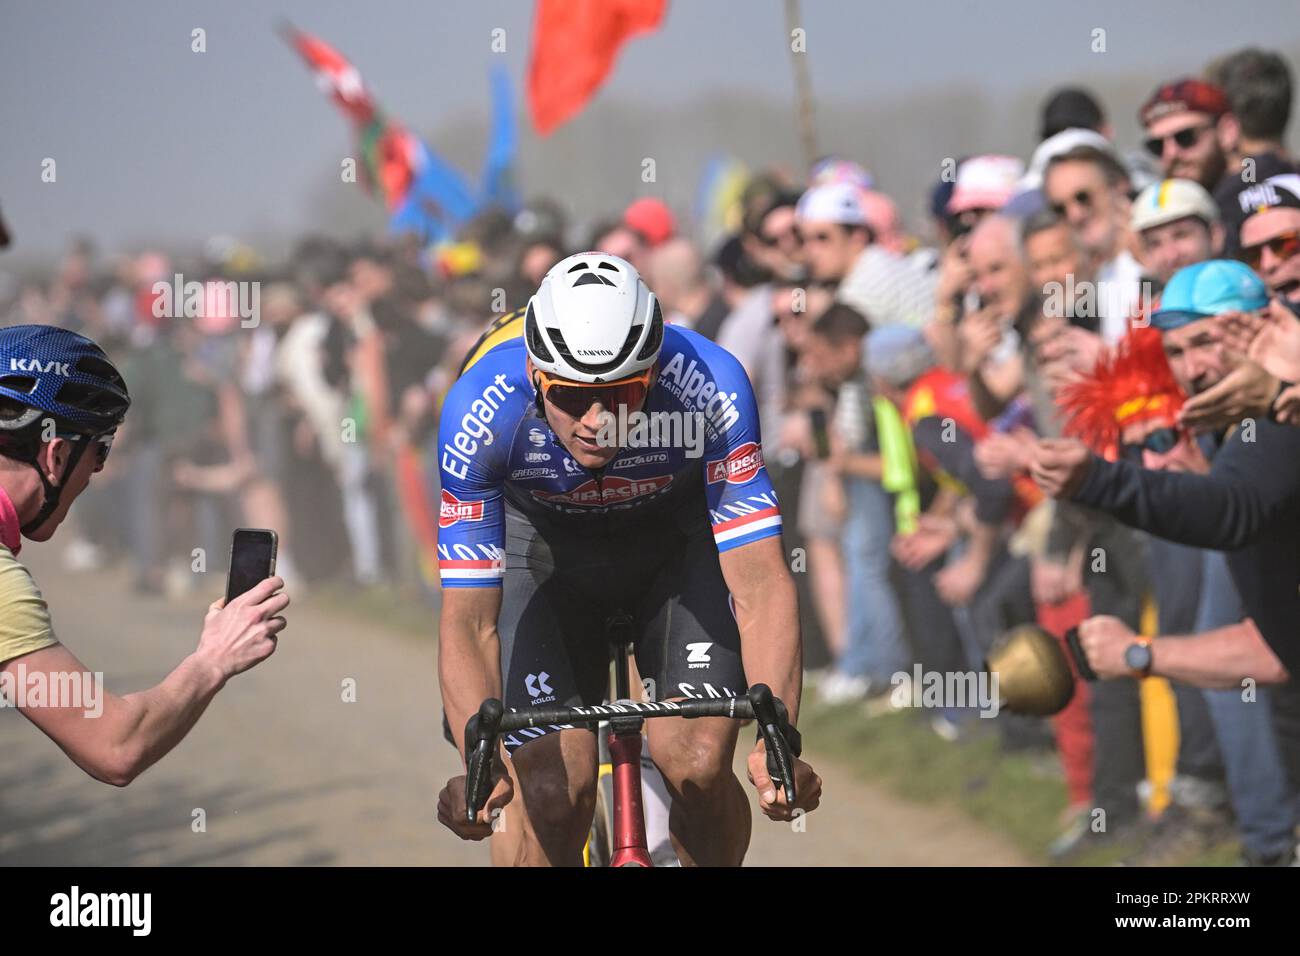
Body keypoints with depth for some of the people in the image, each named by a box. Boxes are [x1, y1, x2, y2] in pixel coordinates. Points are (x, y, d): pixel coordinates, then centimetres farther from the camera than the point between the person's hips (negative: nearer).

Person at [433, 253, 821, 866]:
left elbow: (762, 589, -35)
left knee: (696, 765, -19)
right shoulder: (481, 412, -34)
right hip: (546, 550, 0)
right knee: (551, 789, -18)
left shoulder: (709, 389, -36)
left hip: (680, 543, 0)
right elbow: (469, 620, -31)